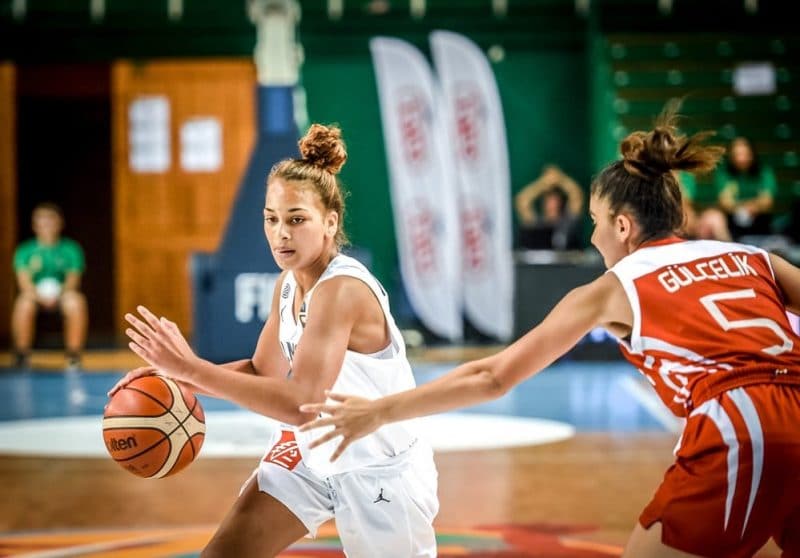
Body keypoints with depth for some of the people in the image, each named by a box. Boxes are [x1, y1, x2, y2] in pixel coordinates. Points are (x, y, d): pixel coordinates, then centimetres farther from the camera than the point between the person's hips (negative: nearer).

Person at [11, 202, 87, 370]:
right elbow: (23, 279, -11)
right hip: (35, 294, 0)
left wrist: (59, 294, -29)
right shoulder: (25, 251, 1)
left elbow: (73, 278, -8)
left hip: (62, 294, 0)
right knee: (24, 304, -34)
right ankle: (22, 352, -12)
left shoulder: (71, 249, 1)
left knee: (76, 302, -33)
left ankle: (74, 354, -18)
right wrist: (37, 294, -31)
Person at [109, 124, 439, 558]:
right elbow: (265, 372, 8)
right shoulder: (288, 285, -2)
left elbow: (301, 403, -38)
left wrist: (191, 367, -39)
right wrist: (176, 376, -9)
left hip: (381, 470, -7)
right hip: (313, 452, 7)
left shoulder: (341, 290, -29)